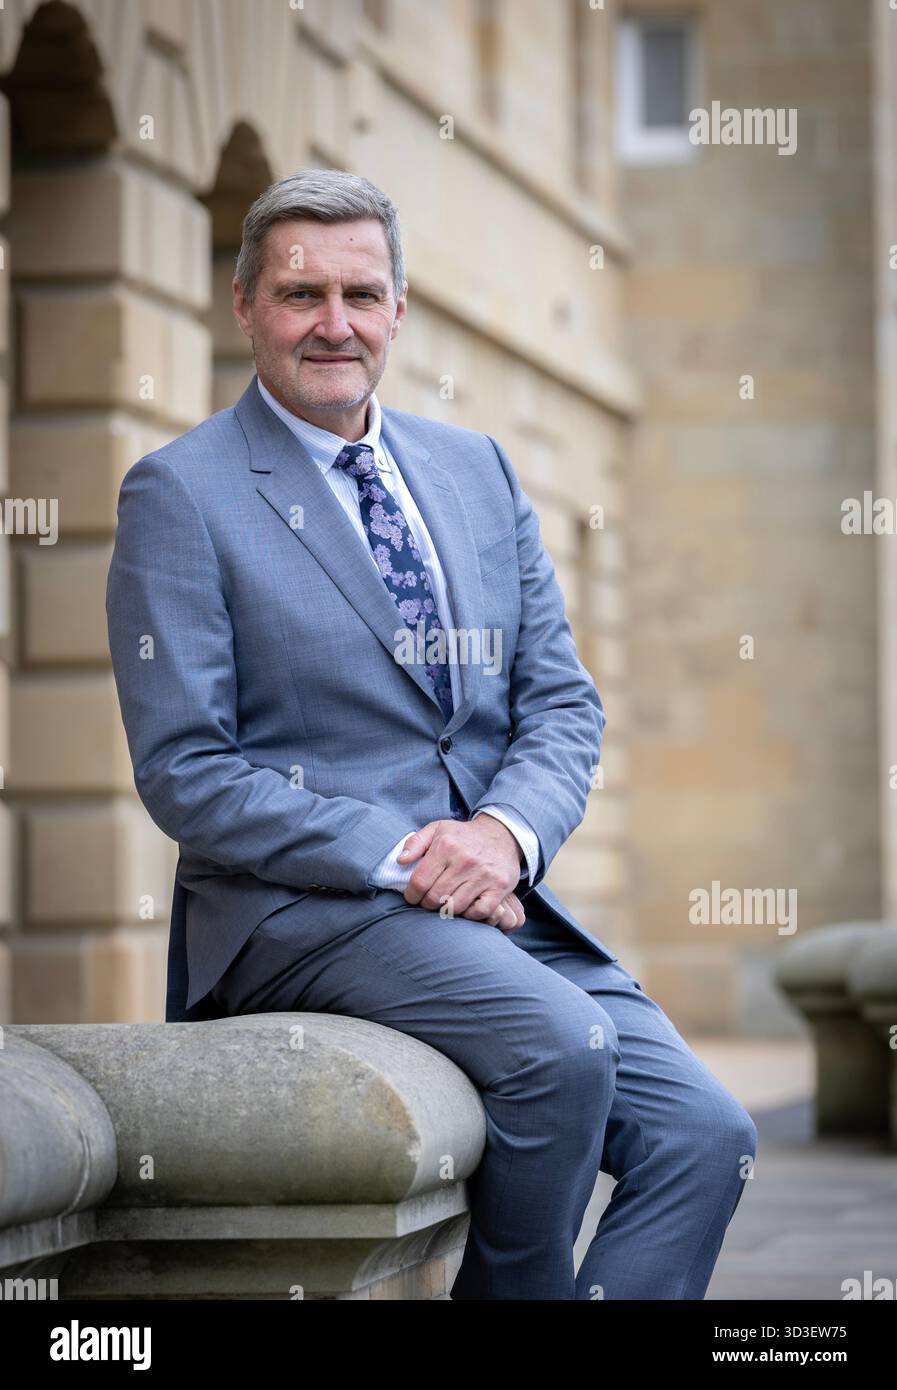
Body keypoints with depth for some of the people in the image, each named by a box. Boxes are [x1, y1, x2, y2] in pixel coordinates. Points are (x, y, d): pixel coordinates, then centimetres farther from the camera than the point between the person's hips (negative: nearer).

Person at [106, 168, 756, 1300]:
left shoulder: (478, 471, 16)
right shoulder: (180, 494, -1)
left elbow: (564, 704, 12)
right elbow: (184, 772, -7)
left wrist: (505, 830, -10)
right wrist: (398, 856, -17)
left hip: (496, 902, 6)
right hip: (297, 910, -6)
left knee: (705, 1134, -15)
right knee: (562, 1044, -30)